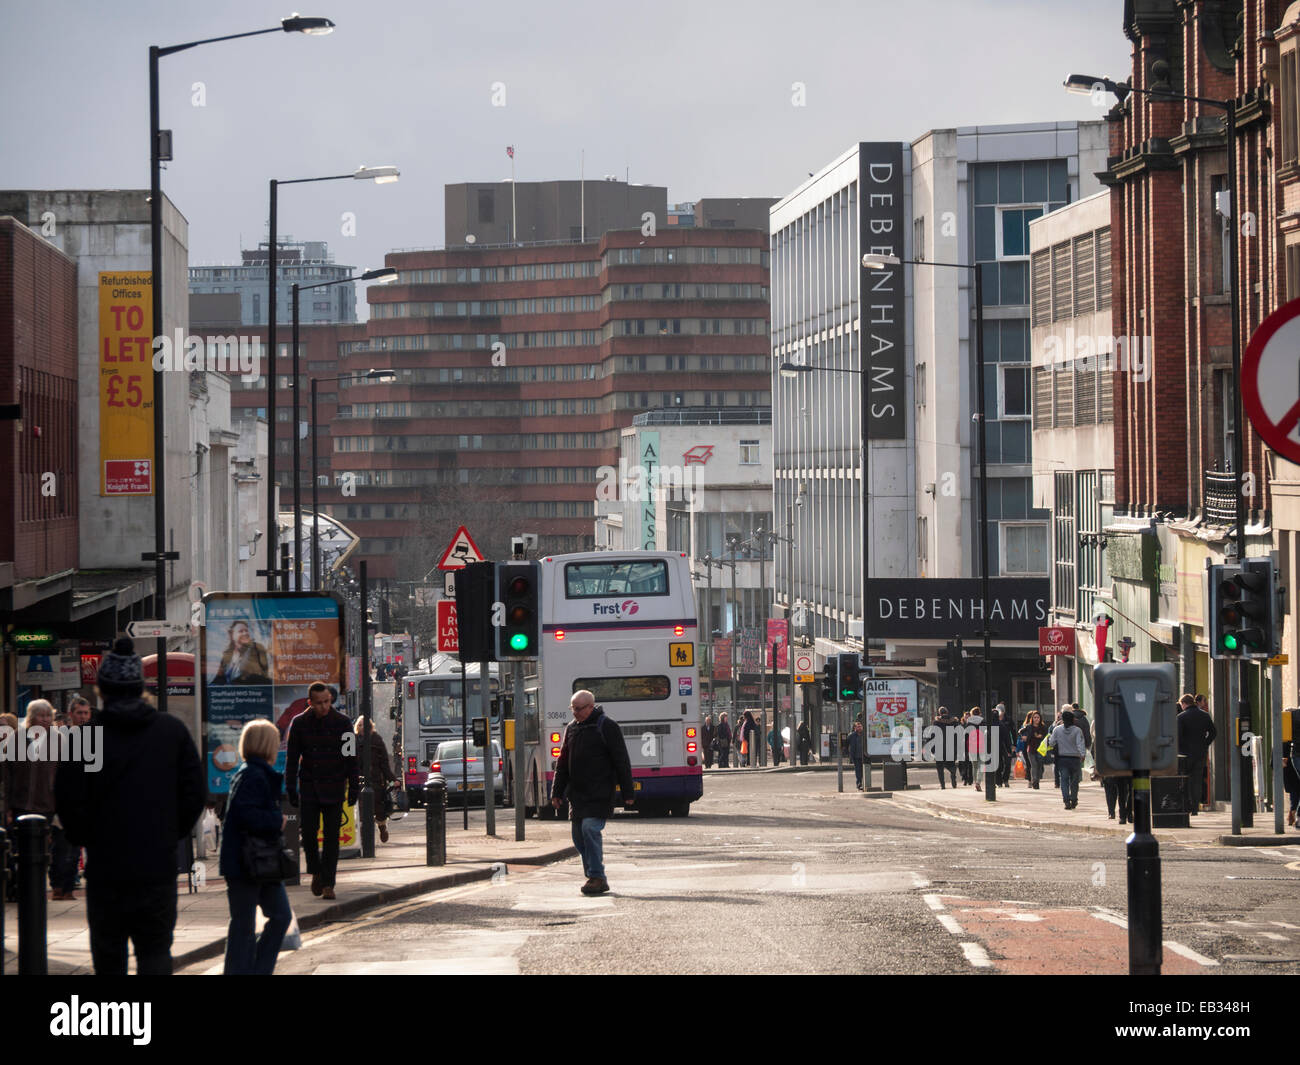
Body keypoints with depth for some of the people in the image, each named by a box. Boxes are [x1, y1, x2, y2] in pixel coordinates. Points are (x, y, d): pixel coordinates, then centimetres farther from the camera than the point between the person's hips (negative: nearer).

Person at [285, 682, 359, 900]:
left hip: (334, 788, -1)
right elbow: (292, 758, 6)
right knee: (308, 832, -5)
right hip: (309, 786, 1)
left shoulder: (342, 723, -1)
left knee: (331, 836, -4)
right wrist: (291, 789, 1)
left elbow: (351, 757, 3)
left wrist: (353, 788, -1)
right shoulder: (299, 723, 2)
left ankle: (328, 883, 0)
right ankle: (316, 872, 20)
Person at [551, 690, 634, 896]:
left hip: (599, 792, -7)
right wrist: (557, 793, 16)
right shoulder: (572, 728, 14)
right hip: (577, 793, 7)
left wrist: (627, 793, -8)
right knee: (579, 836, 5)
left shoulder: (607, 727, -5)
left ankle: (597, 877, -15)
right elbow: (563, 763, 20)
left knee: (590, 829, -18)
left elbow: (622, 761, -5)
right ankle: (594, 878, 14)